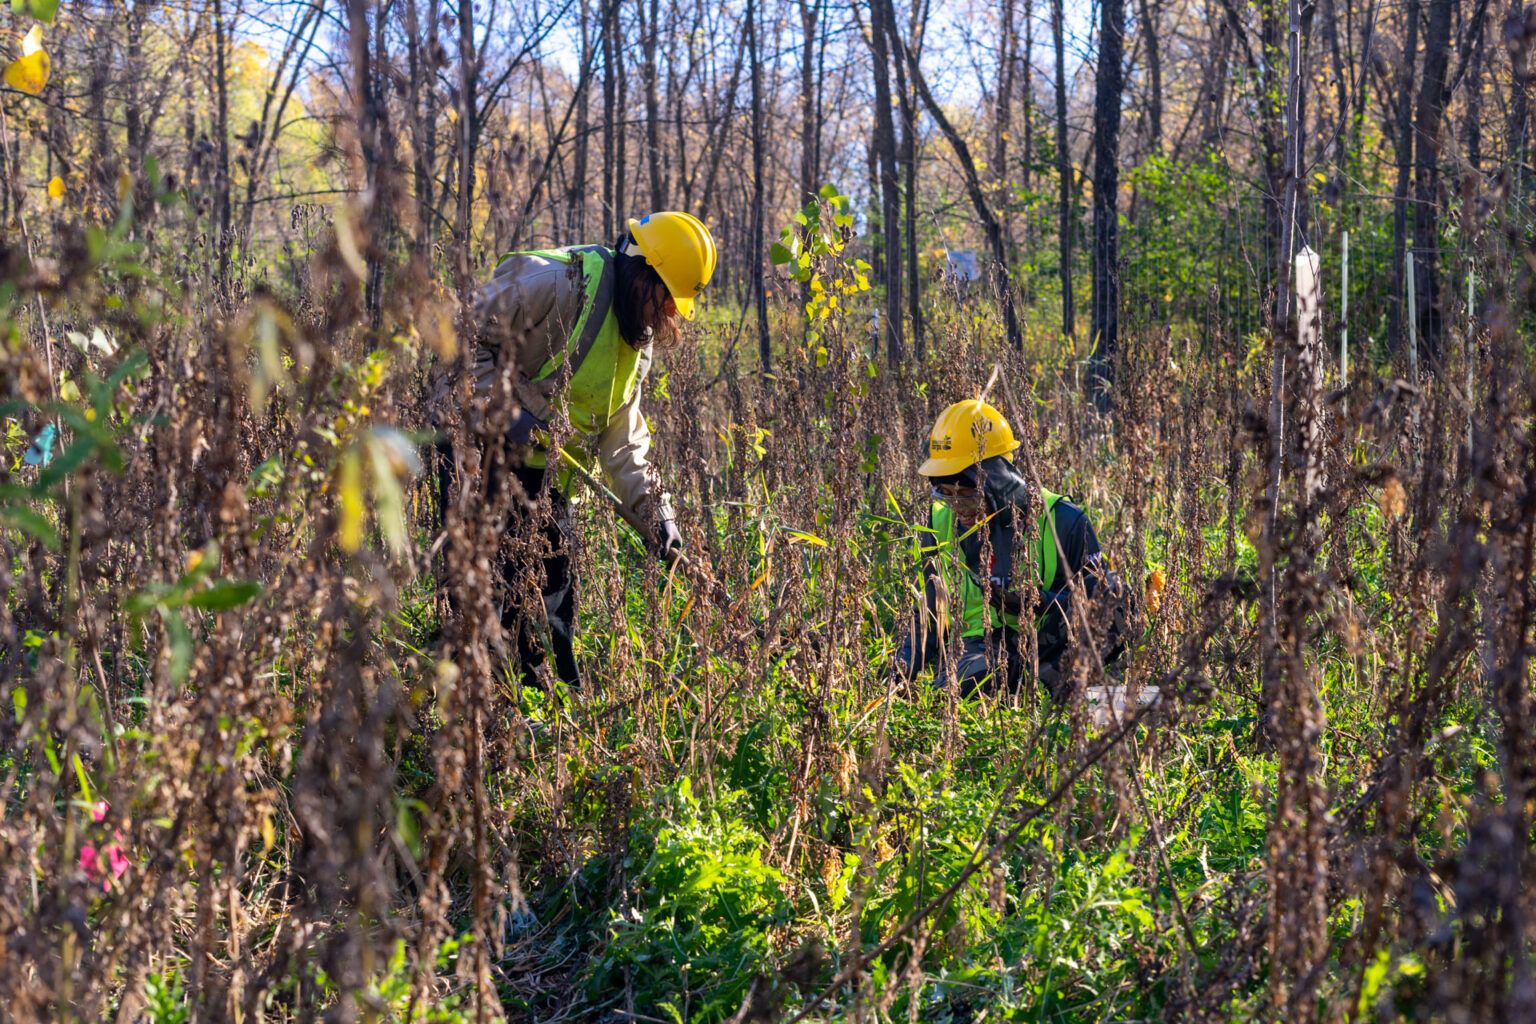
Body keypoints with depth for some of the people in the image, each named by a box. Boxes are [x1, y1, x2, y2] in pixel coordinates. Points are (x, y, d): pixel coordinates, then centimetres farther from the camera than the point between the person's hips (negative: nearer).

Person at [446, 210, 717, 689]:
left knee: (554, 592, 12)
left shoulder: (637, 343, 10)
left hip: (543, 475, 9)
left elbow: (623, 439, 12)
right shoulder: (560, 283, -18)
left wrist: (656, 513, 2)